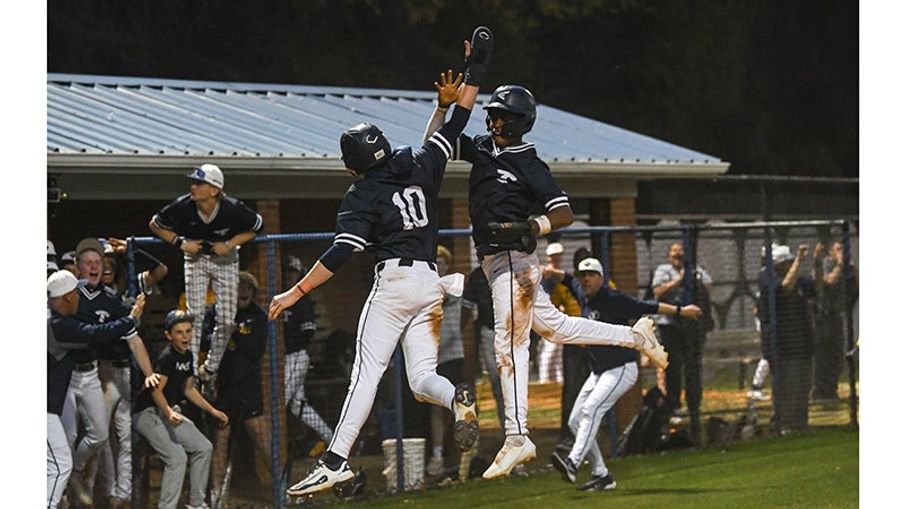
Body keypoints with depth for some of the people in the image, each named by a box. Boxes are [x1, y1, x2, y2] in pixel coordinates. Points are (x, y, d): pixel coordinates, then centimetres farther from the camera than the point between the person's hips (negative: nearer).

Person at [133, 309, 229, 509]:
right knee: (177, 456, -22)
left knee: (204, 448, 6)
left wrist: (213, 411, 19)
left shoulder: (187, 356, 8)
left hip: (170, 411, 9)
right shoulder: (167, 357, -20)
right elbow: (156, 391, -28)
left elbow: (188, 389, 20)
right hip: (148, 413, -9)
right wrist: (169, 413, -44)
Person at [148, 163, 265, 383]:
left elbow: (257, 226, -9)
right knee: (195, 315, -9)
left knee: (226, 319, -3)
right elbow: (155, 224, -7)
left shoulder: (232, 209, -29)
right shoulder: (183, 207, -26)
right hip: (196, 258, 0)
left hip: (225, 260, 0)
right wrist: (180, 242, -18)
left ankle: (211, 369, 14)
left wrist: (230, 244, -19)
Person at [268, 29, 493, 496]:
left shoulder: (363, 195, -3)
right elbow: (456, 124, 17)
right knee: (421, 379, 6)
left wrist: (295, 292, -11)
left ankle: (336, 460, -17)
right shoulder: (421, 167, 9)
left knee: (366, 371, -9)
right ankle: (457, 398, -28)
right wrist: (474, 71, 25)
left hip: (394, 281, -5)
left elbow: (340, 254, -12)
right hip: (431, 285, 5)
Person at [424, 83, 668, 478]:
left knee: (509, 344, -13)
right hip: (494, 262, 9)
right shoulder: (481, 148, 10)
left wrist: (529, 228, -31)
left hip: (514, 259, -9)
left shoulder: (528, 163, -11)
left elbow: (564, 213, -15)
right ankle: (636, 336, 34)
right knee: (553, 327, 20)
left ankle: (517, 438, -13)